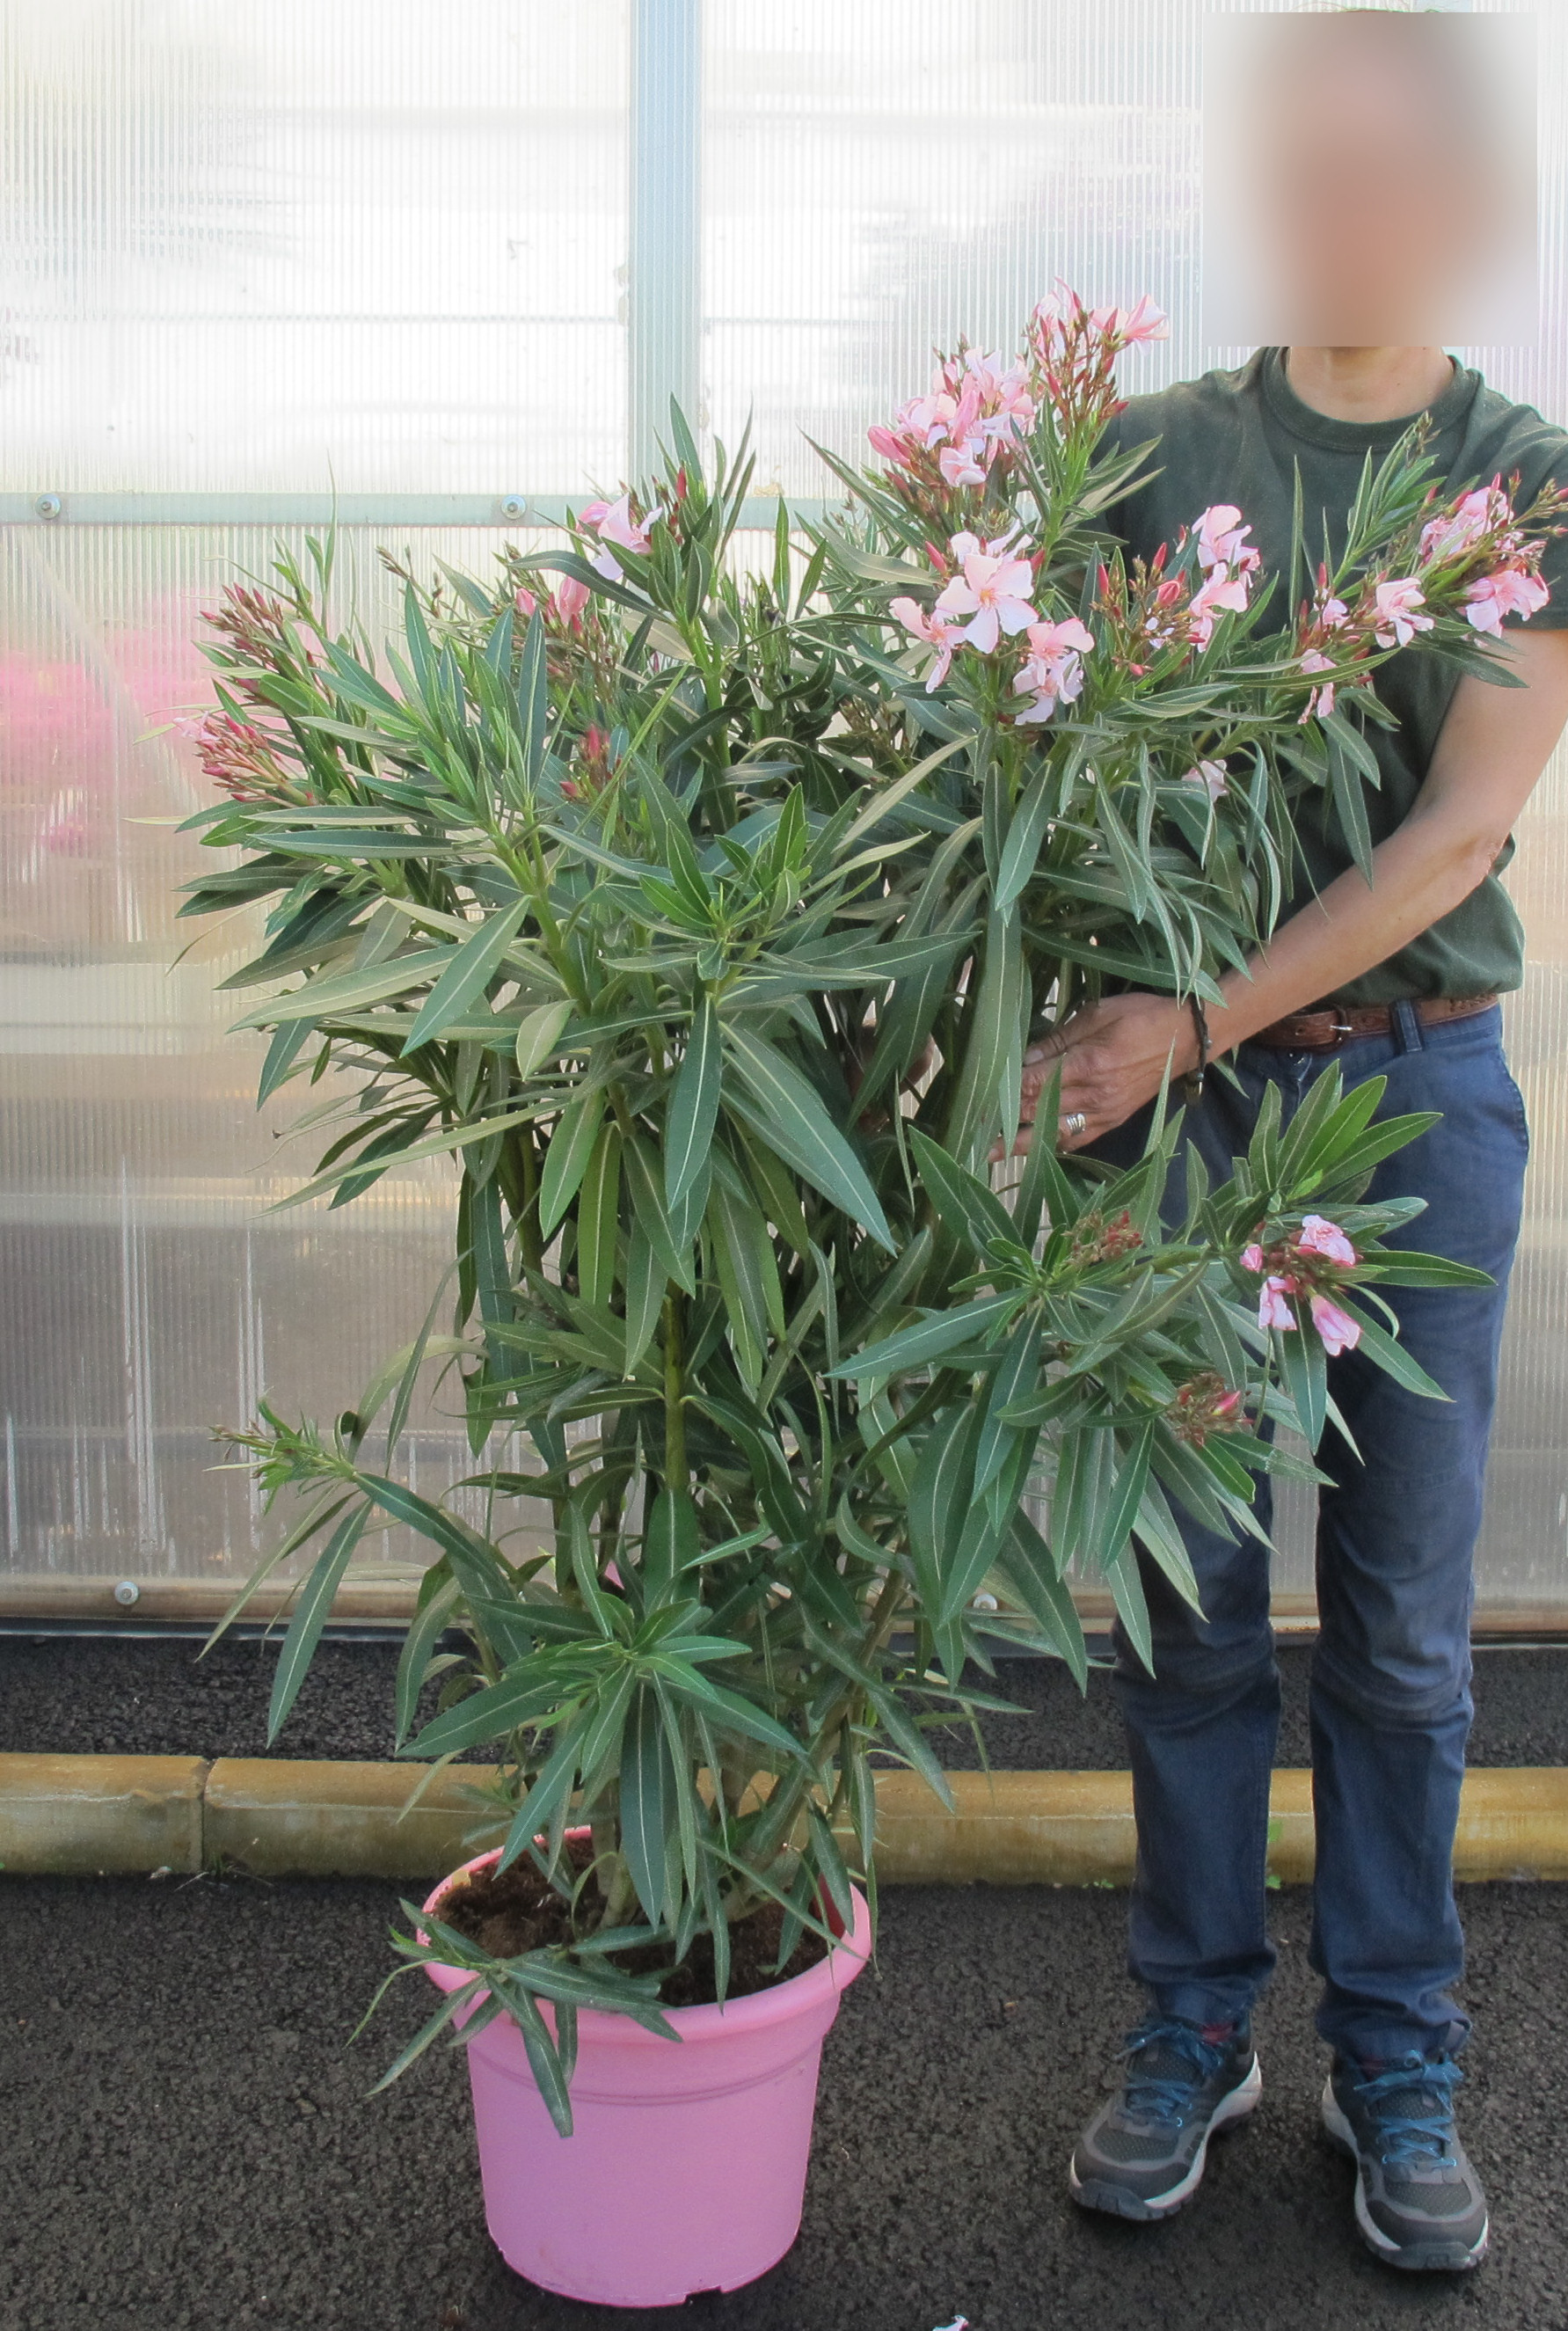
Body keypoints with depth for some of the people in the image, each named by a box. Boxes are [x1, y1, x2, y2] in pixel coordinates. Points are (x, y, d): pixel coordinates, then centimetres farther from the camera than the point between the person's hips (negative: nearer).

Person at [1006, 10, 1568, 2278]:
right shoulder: (1154, 447, 5)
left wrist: (1199, 1020, -17)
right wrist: (1099, 1020, -15)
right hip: (1174, 1067, 1)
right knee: (1185, 1590, 7)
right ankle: (1192, 2028, 25)